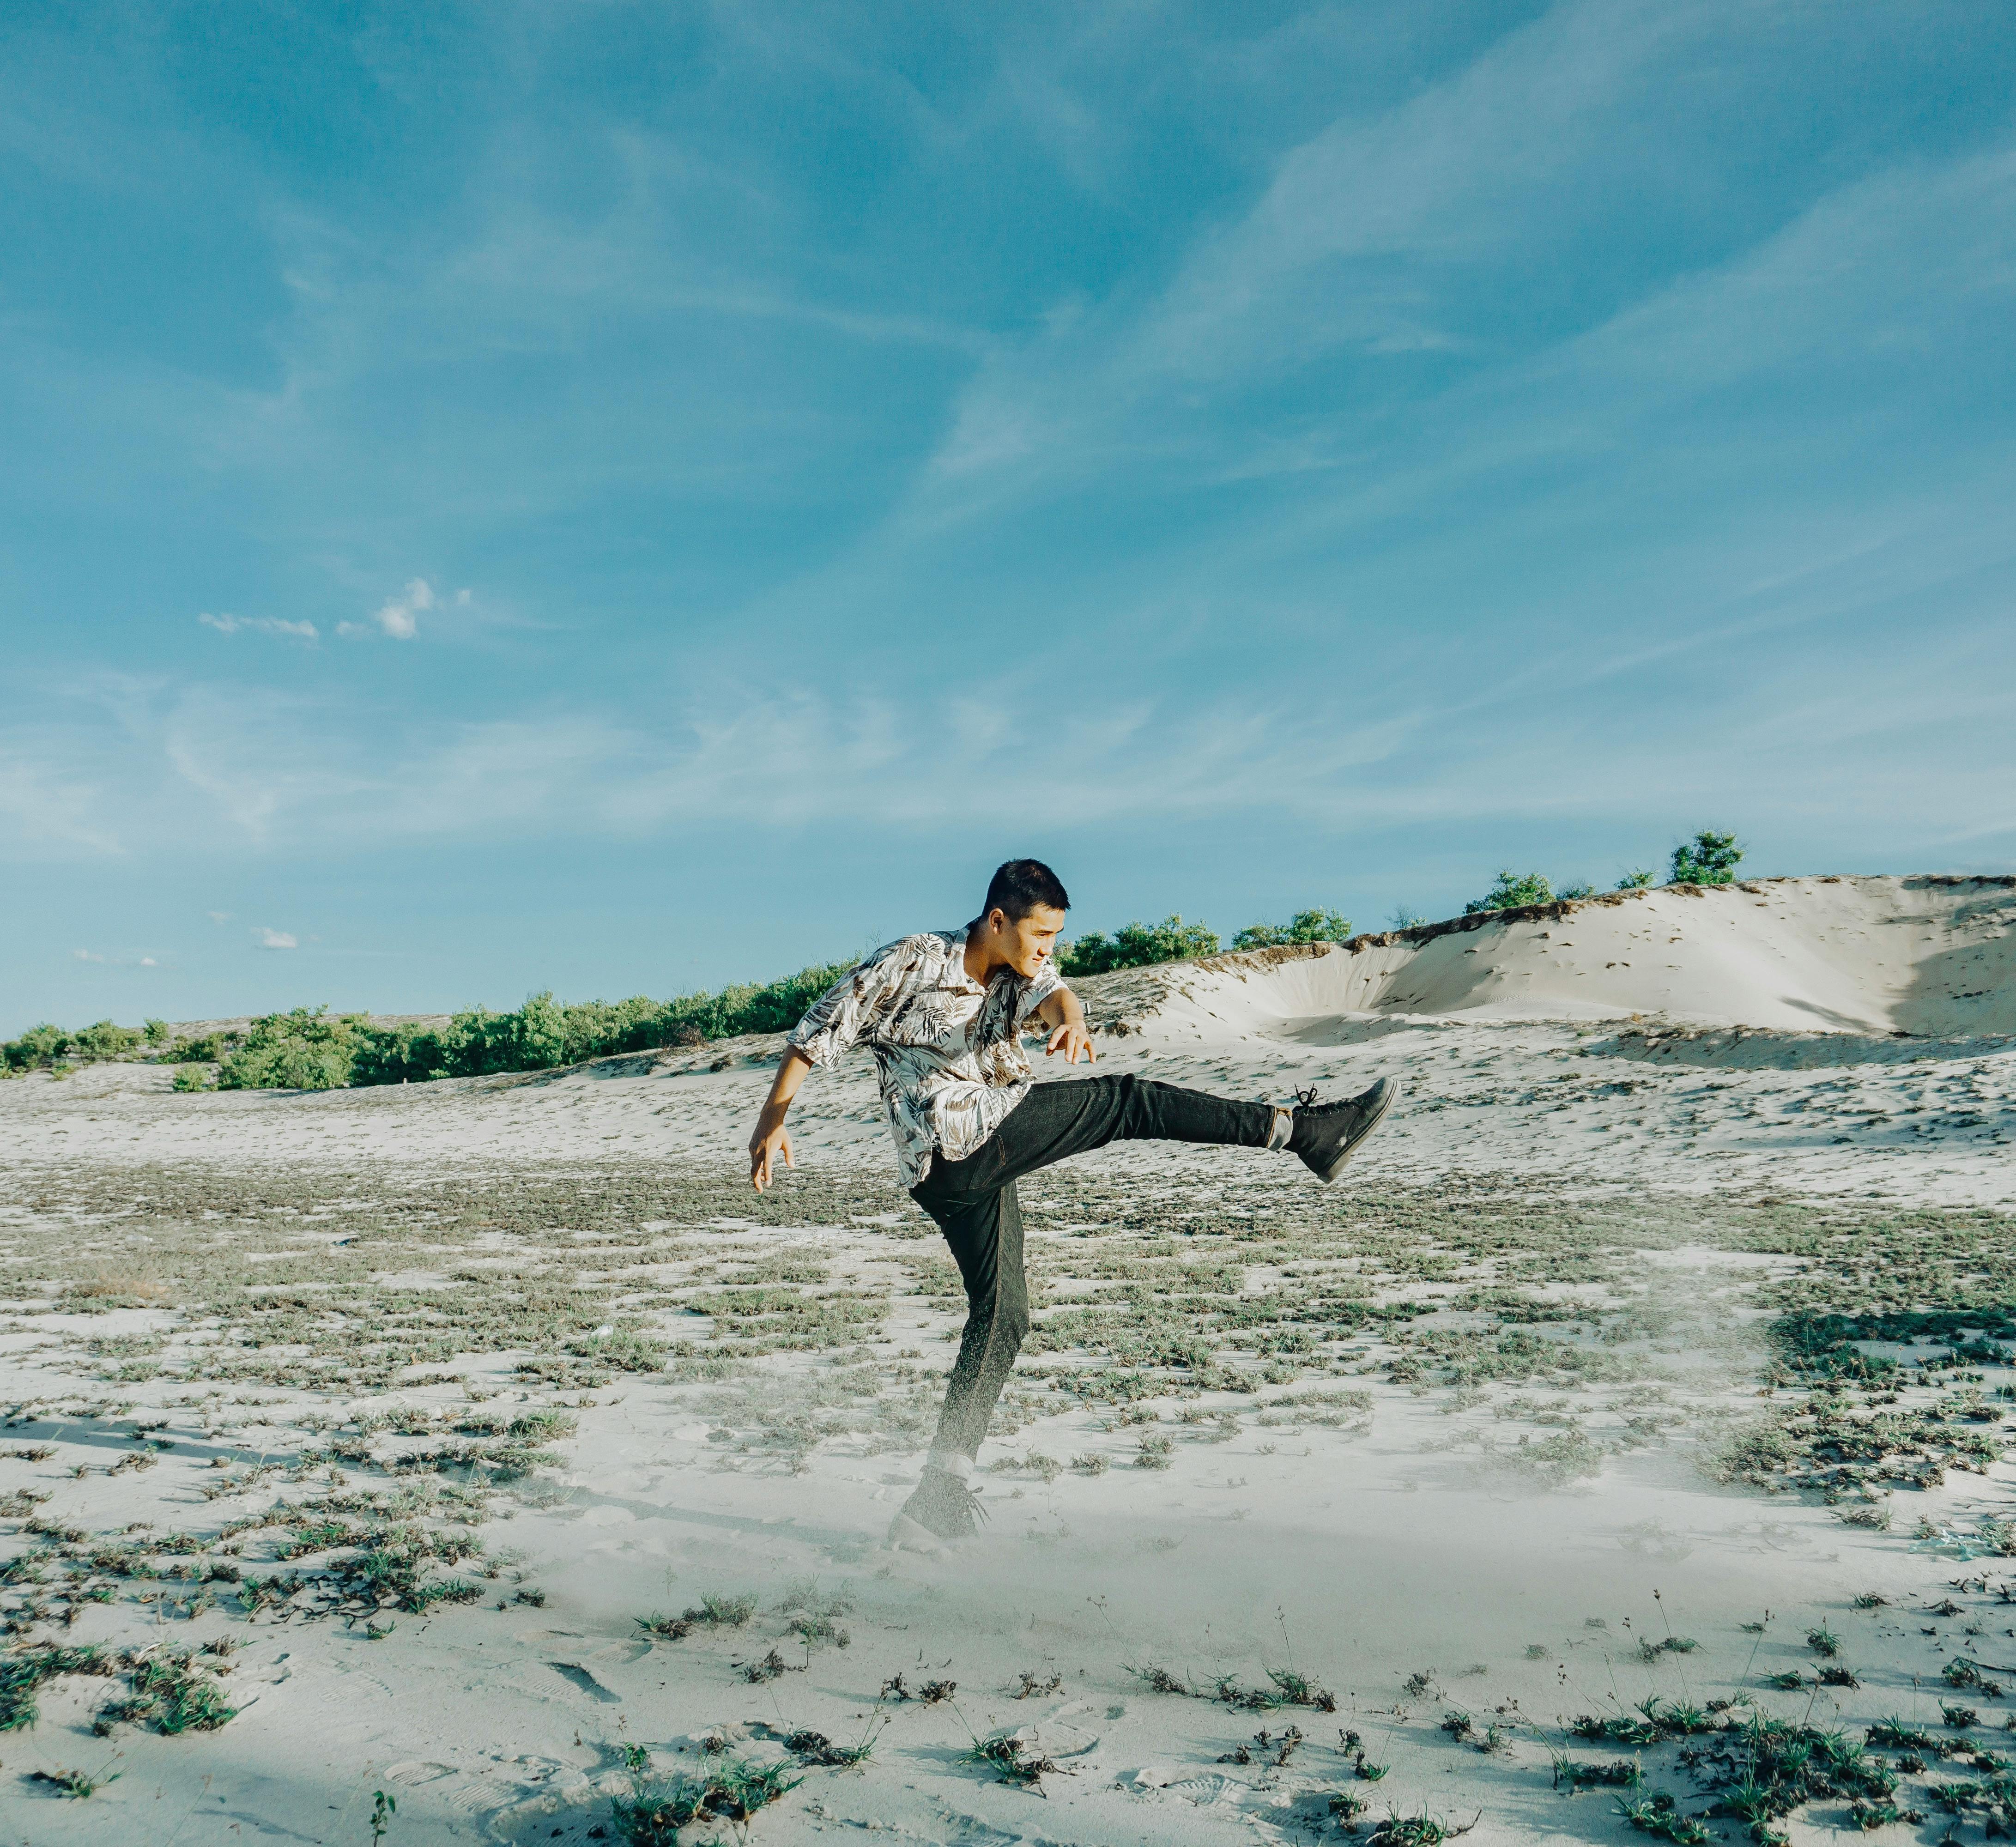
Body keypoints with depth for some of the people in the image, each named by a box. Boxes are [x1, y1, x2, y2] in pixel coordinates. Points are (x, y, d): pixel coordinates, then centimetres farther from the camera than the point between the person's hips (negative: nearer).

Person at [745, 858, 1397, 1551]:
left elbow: (1051, 993, -14)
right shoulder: (913, 961, -6)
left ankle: (943, 1492, 16)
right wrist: (772, 1120, -2)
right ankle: (1302, 1128, -8)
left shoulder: (1022, 974, 10)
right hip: (962, 1140, -8)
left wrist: (1069, 1018, -38)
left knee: (1002, 1318, 11)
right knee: (1128, 1101, -10)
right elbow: (820, 1031, -1)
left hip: (979, 1166, 8)